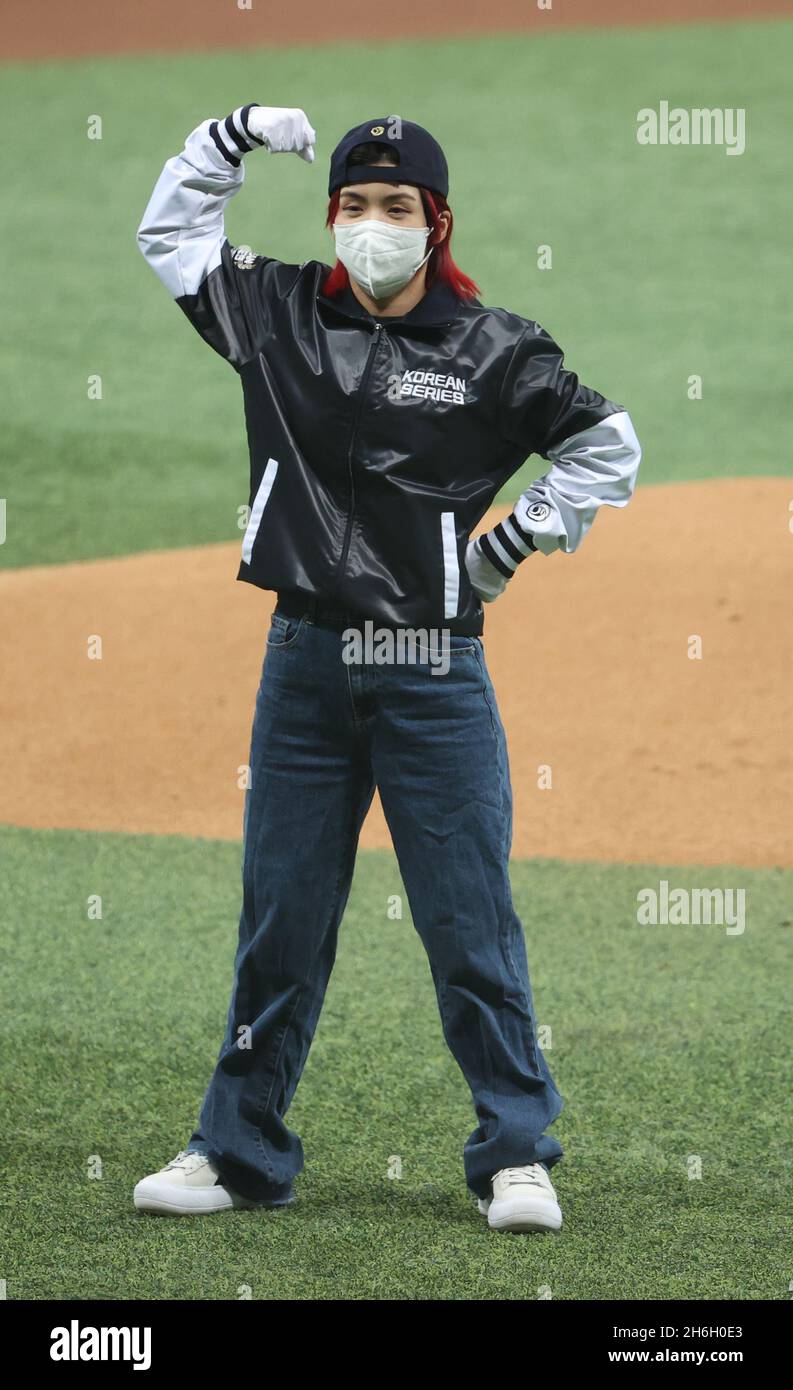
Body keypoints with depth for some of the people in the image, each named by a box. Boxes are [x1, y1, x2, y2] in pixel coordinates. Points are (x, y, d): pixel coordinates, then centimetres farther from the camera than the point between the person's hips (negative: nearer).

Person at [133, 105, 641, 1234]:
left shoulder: (493, 352, -3)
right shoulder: (281, 316, 6)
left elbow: (608, 443, 2)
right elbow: (170, 234, 16)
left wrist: (513, 545, -2)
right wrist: (236, 137, 4)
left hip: (434, 674, -3)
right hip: (305, 663, 3)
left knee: (470, 927, -1)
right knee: (280, 922, 10)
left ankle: (518, 1157, 7)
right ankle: (241, 1153, 18)